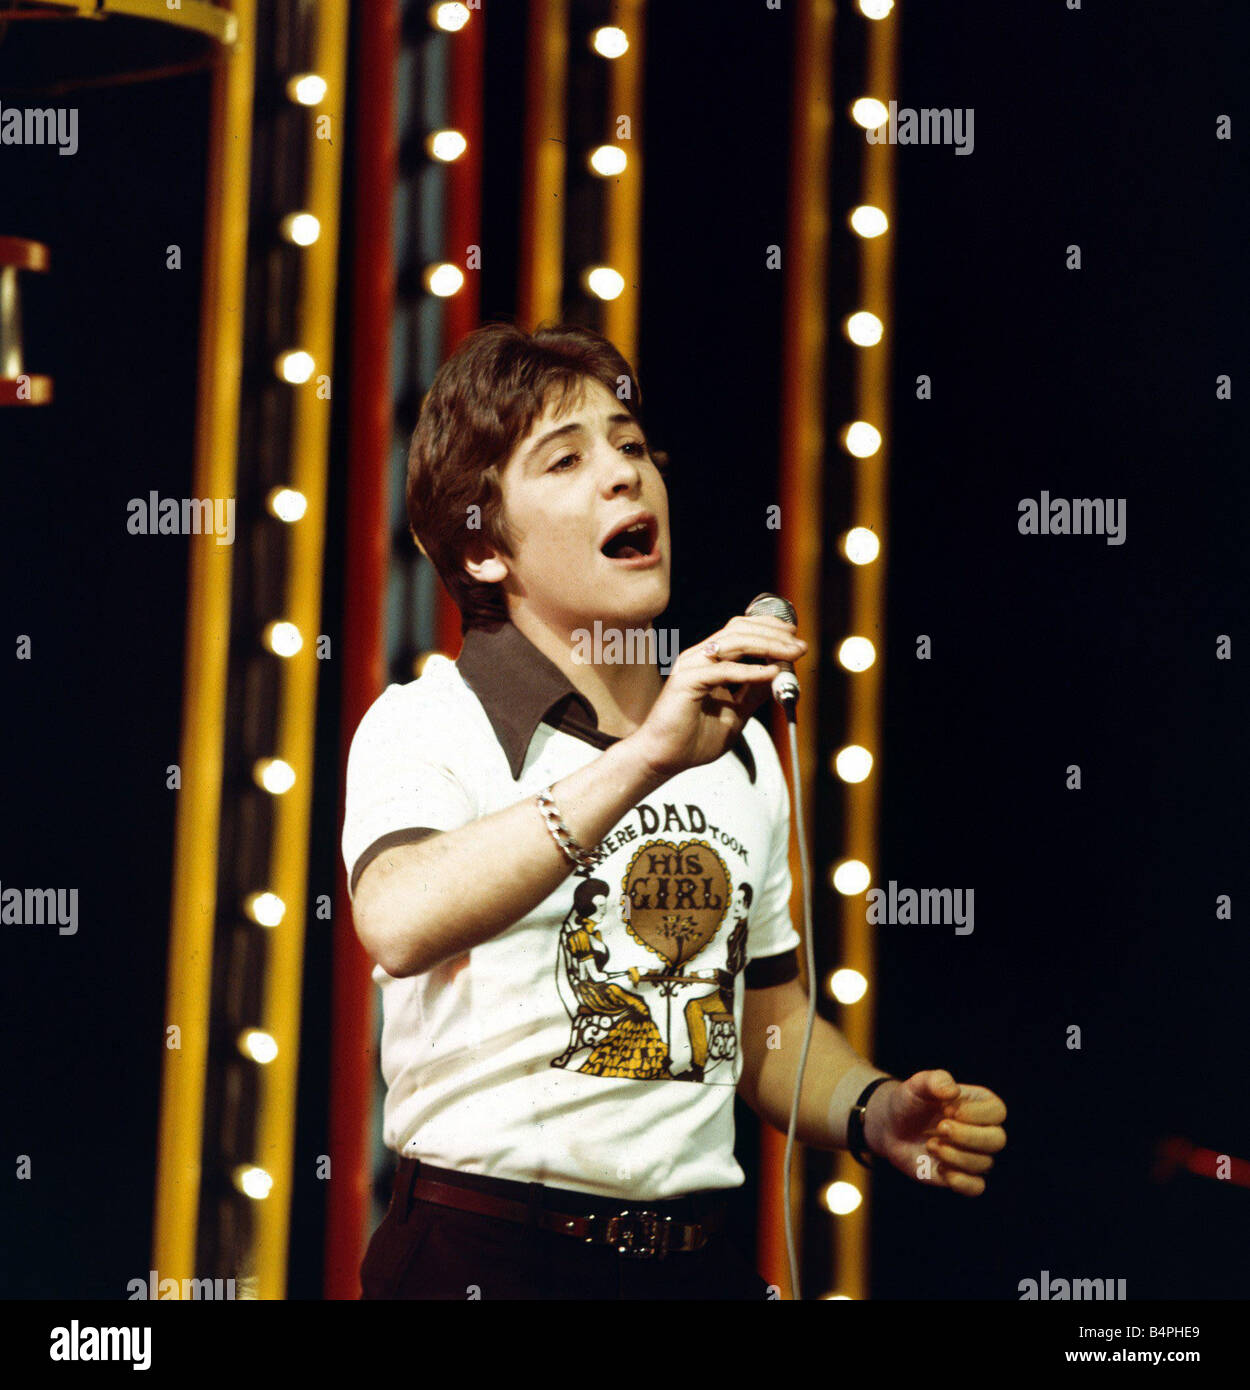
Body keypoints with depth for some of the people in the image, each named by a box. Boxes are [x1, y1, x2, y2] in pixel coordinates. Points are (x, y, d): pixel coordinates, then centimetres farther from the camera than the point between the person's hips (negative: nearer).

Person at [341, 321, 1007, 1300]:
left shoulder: (738, 749, 13)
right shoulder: (430, 722, -5)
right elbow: (400, 926, -27)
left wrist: (876, 1113, 0)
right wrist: (644, 761, -32)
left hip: (700, 1257, 5)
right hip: (486, 1259, -4)